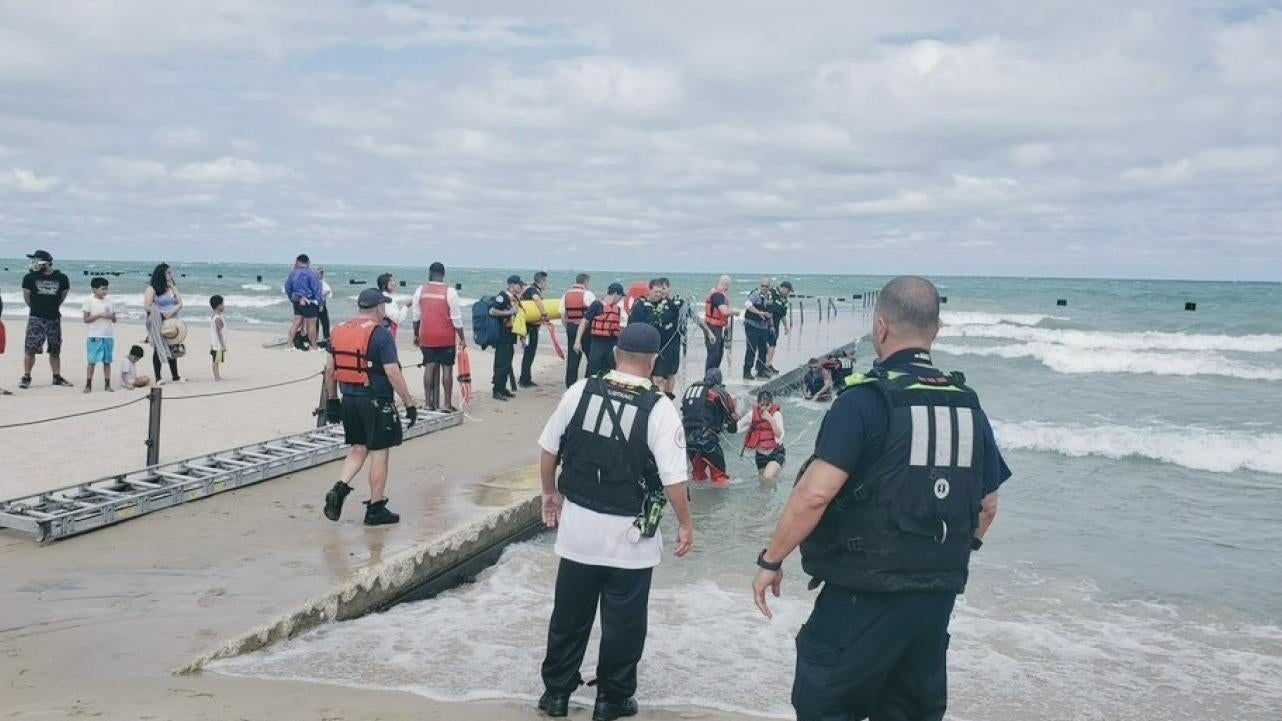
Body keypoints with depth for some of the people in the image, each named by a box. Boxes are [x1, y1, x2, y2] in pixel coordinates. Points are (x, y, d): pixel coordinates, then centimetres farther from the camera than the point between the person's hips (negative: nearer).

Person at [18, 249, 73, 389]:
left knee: (55, 350, 9)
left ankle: (57, 377, 17)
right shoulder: (30, 277, -6)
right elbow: (26, 296, 6)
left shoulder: (61, 278, -3)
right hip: (36, 318, -2)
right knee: (30, 349, -5)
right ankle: (26, 377, 3)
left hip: (54, 318, 2)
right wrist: (35, 307, 14)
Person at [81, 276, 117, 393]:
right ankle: (88, 385, 5)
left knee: (107, 361, 6)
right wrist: (99, 315, -17)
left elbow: (114, 320, 12)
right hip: (94, 336, -3)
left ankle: (107, 384, 11)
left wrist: (111, 316, -10)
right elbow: (86, 319, -7)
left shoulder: (109, 302, 9)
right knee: (91, 361, -1)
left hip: (108, 336, 4)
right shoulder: (89, 301, -2)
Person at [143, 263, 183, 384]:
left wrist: (172, 311, -15)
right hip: (158, 324, -5)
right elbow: (147, 307, -11)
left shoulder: (172, 288, 11)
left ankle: (175, 377, 13)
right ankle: (158, 378, 4)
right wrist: (162, 314, -16)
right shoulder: (152, 289, -5)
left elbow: (180, 304, 4)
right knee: (158, 350, 0)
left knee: (173, 350, 7)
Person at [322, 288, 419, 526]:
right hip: (376, 402, -6)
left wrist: (332, 400, 20)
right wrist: (409, 403, -13)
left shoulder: (339, 330, 8)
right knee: (379, 453, 4)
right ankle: (376, 509, 11)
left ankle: (339, 489, 1)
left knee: (358, 449, 19)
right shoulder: (380, 334, -13)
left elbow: (329, 369, 11)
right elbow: (393, 373, -18)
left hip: (349, 400, 7)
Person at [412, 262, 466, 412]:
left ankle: (429, 403, 8)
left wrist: (416, 334, 18)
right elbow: (456, 318, -7)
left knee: (429, 367, 7)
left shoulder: (420, 290, 0)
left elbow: (416, 315, 6)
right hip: (446, 337, -3)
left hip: (427, 337, 3)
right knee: (447, 368, 3)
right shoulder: (450, 292, -9)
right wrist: (462, 338, 0)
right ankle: (447, 404, 3)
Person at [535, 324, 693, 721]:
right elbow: (673, 477, -15)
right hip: (630, 534, -3)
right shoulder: (658, 408, -15)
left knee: (568, 614, 17)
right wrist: (685, 524, -1)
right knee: (623, 622, 13)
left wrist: (550, 493, 19)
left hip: (577, 523, 3)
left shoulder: (580, 391, -4)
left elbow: (549, 449, 4)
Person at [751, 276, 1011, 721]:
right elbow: (987, 507, 14)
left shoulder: (865, 399, -14)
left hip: (864, 595, -6)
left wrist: (771, 560, -11)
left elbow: (815, 494, -22)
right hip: (938, 596, 7)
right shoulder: (967, 404, 6)